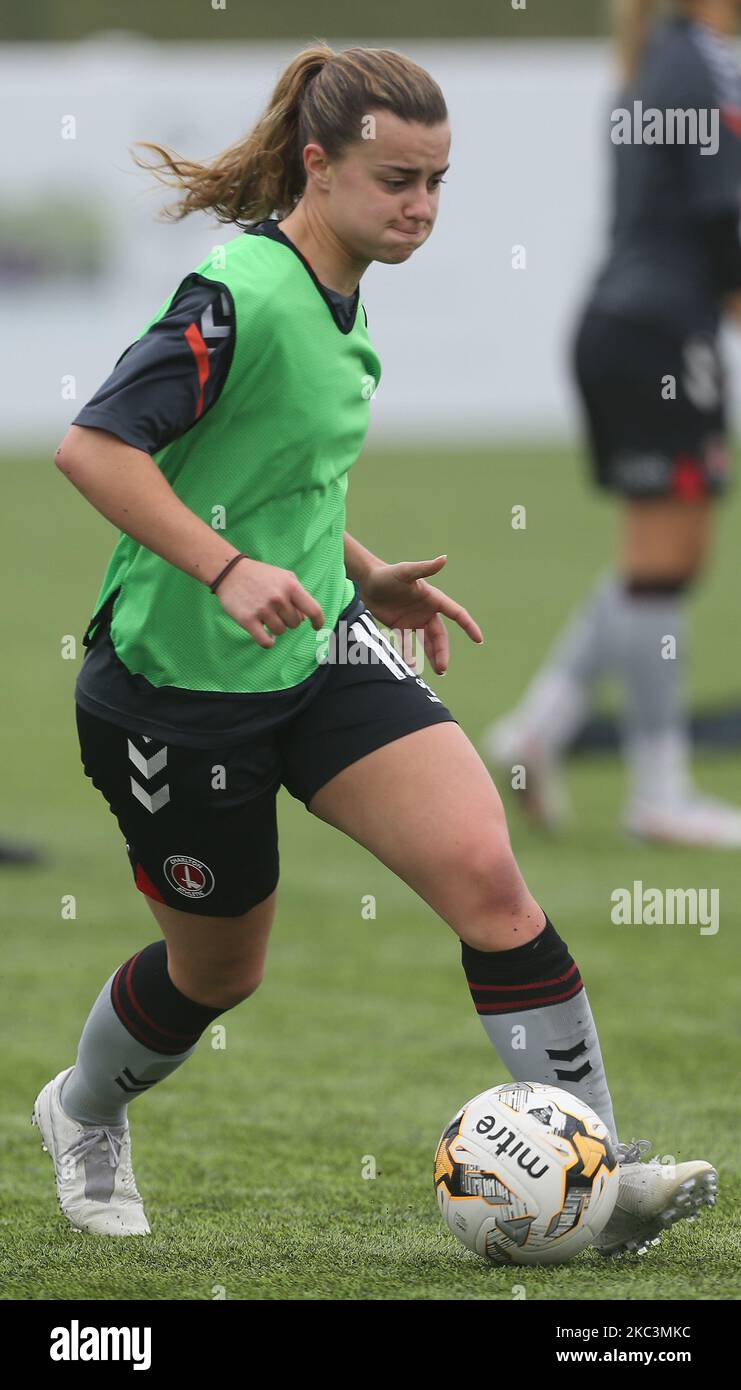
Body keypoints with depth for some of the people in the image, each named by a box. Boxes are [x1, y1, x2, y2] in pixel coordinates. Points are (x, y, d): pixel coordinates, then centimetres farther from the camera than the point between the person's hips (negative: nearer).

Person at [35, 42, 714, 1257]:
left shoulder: (335, 291, 7)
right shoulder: (240, 296, -22)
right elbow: (93, 447, -26)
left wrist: (365, 578, 16)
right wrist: (225, 568, -33)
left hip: (318, 651, 7)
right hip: (179, 684, -7)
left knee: (484, 870, -13)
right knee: (218, 965, 12)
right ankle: (85, 1115, 46)